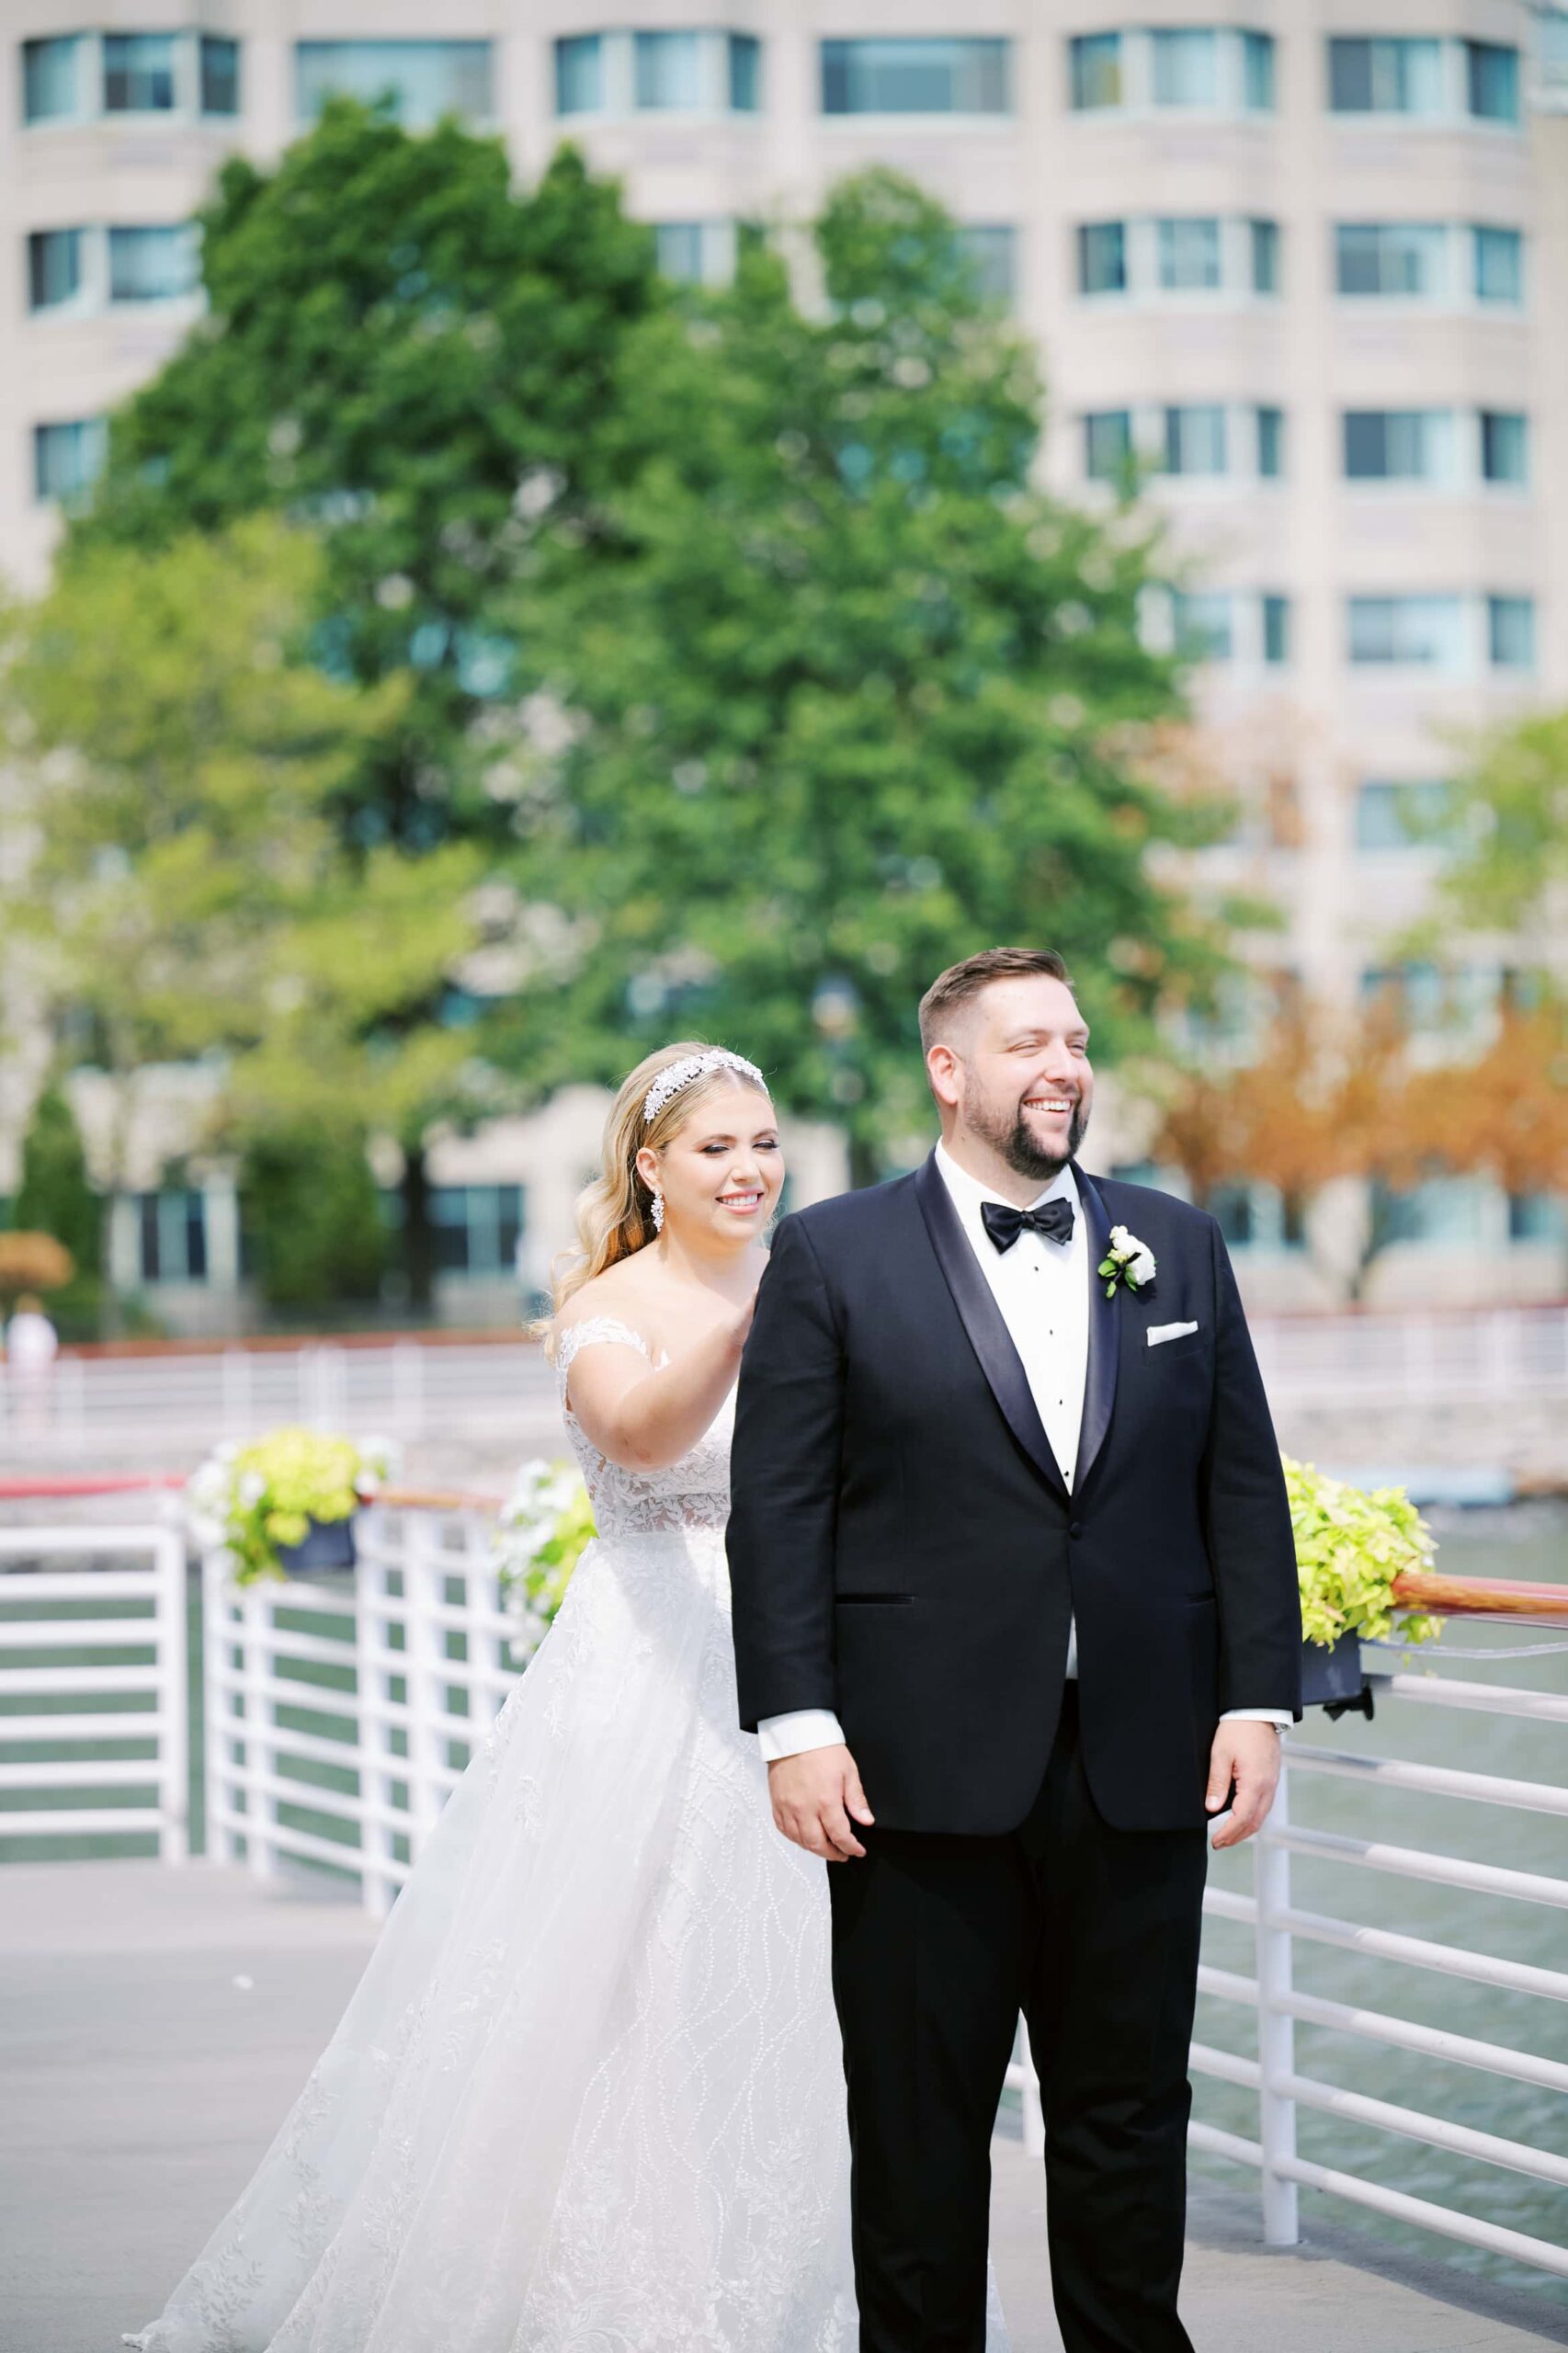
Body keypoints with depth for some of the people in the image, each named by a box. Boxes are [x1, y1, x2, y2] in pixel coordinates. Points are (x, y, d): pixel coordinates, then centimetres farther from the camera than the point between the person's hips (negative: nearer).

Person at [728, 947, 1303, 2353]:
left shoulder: (1178, 1248, 10)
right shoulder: (834, 1257, 0)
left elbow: (1243, 1489, 9)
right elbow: (778, 1511, -3)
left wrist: (1259, 1702, 1)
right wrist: (796, 1728, -10)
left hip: (1141, 1767, 3)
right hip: (925, 1765, -3)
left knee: (1131, 2116, 9)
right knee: (917, 2126, 5)